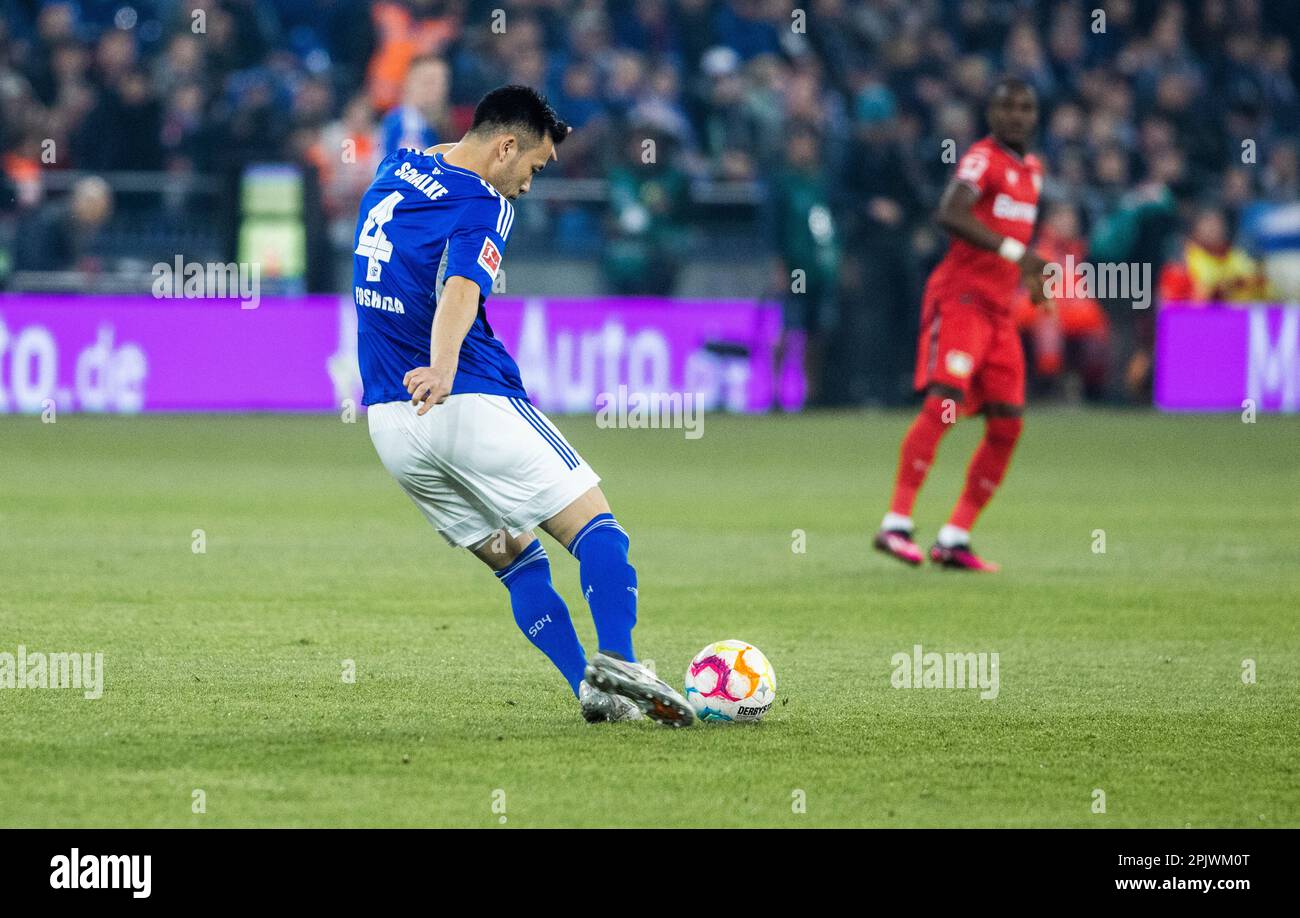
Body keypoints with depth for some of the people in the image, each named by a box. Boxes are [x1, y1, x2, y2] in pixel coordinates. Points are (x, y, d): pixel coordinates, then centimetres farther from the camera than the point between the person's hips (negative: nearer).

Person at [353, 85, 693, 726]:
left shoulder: (395, 170, 13)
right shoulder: (482, 208, -13)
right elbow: (460, 292, -32)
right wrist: (441, 371, -49)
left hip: (389, 427, 8)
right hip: (472, 408, -8)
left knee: (517, 561, 13)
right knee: (596, 528, -1)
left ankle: (591, 691, 2)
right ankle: (616, 663, -23)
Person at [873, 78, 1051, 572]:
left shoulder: (1032, 169, 18)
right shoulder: (983, 158, -9)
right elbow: (950, 213, -26)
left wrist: (1031, 277, 23)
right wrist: (1012, 250, -30)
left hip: (1000, 309, 8)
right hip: (961, 296, -8)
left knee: (1006, 425, 4)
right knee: (944, 403, -21)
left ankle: (955, 539, 9)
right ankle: (896, 523, -24)